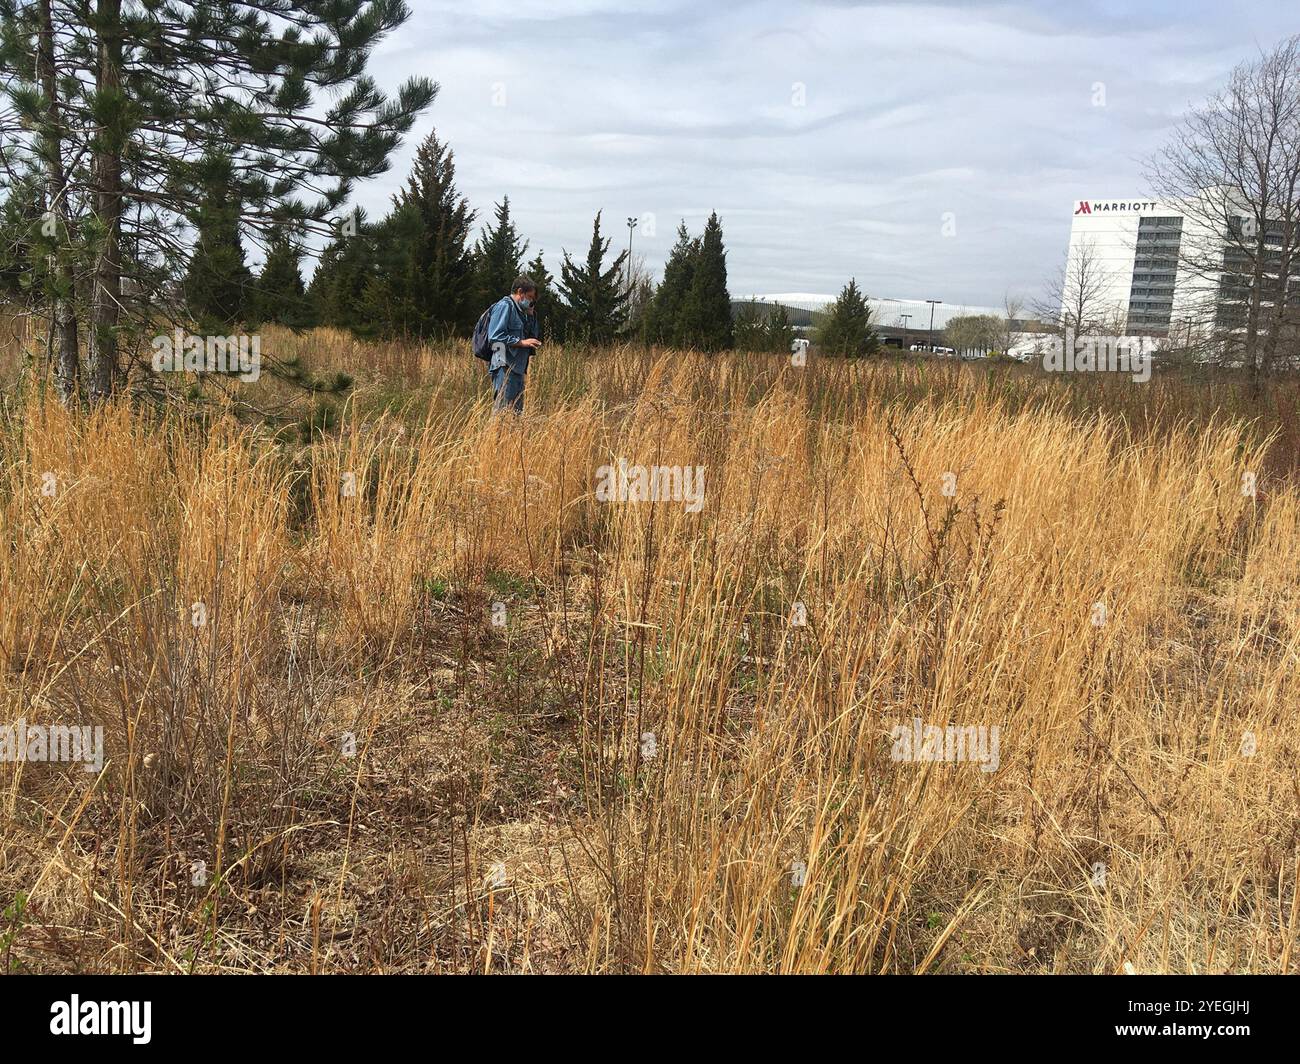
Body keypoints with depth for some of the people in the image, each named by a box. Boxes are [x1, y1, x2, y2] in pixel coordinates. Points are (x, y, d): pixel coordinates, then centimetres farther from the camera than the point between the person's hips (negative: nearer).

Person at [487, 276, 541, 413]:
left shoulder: (519, 310, 21)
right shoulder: (504, 306, -6)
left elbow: (531, 334, 26)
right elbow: (496, 336, -17)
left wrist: (531, 316, 12)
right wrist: (522, 342, -16)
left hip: (517, 368, 10)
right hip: (505, 367, -10)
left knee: (517, 411, 11)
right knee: (503, 409, -13)